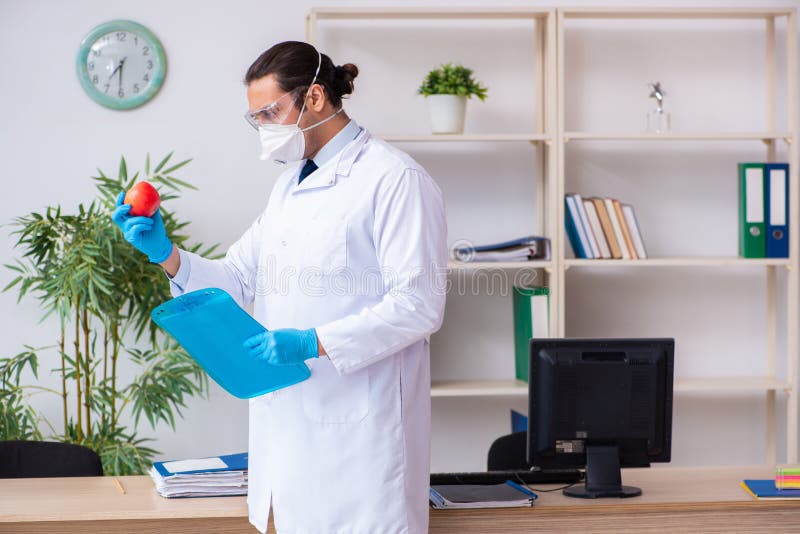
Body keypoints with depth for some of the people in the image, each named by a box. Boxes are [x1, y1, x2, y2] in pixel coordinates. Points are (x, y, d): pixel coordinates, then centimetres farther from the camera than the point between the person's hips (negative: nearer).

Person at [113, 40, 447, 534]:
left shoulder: (395, 179, -10)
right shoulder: (291, 183, 19)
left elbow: (419, 307, -17)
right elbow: (241, 280, 17)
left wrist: (315, 343, -24)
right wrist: (167, 255, 0)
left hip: (358, 427, -8)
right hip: (290, 415, 8)